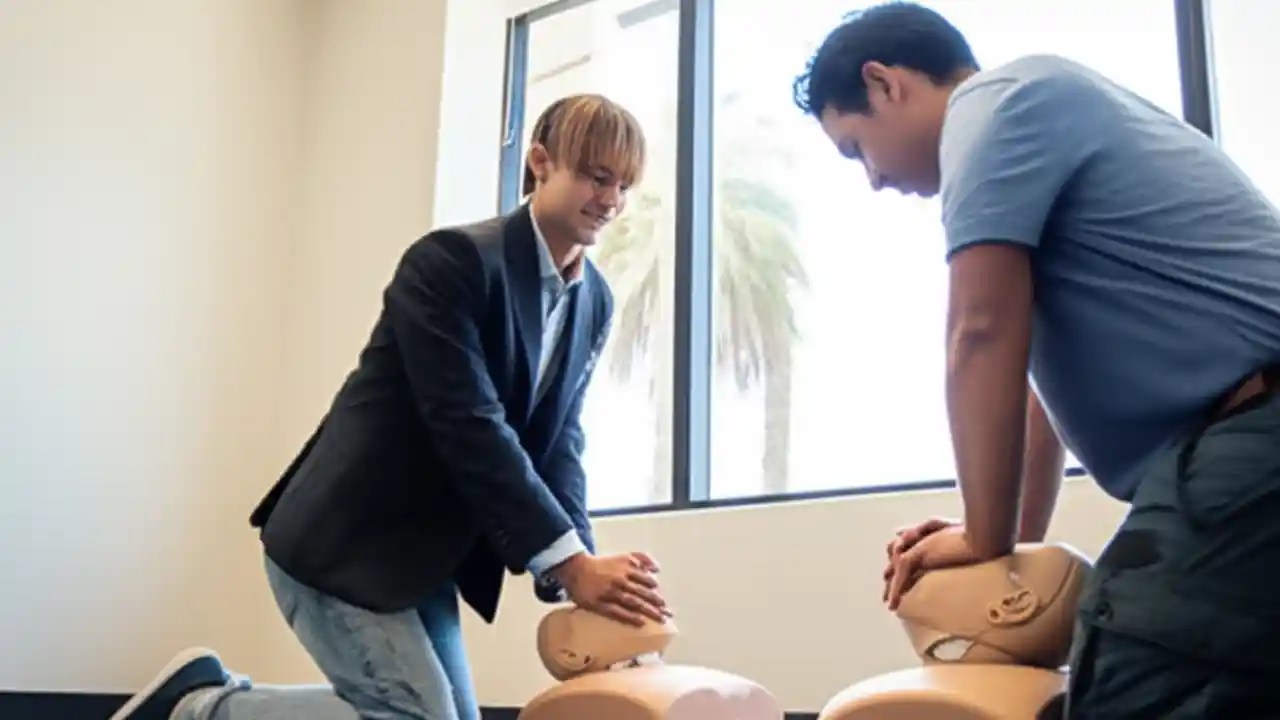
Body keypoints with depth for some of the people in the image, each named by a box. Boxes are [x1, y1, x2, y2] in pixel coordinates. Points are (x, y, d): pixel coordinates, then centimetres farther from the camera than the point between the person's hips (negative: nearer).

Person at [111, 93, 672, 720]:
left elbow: (558, 440, 2)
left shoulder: (595, 302, 6)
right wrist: (570, 562, -27)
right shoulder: (449, 261, -18)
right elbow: (470, 428, -26)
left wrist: (575, 564, -14)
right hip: (340, 543, -8)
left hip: (425, 556, 9)